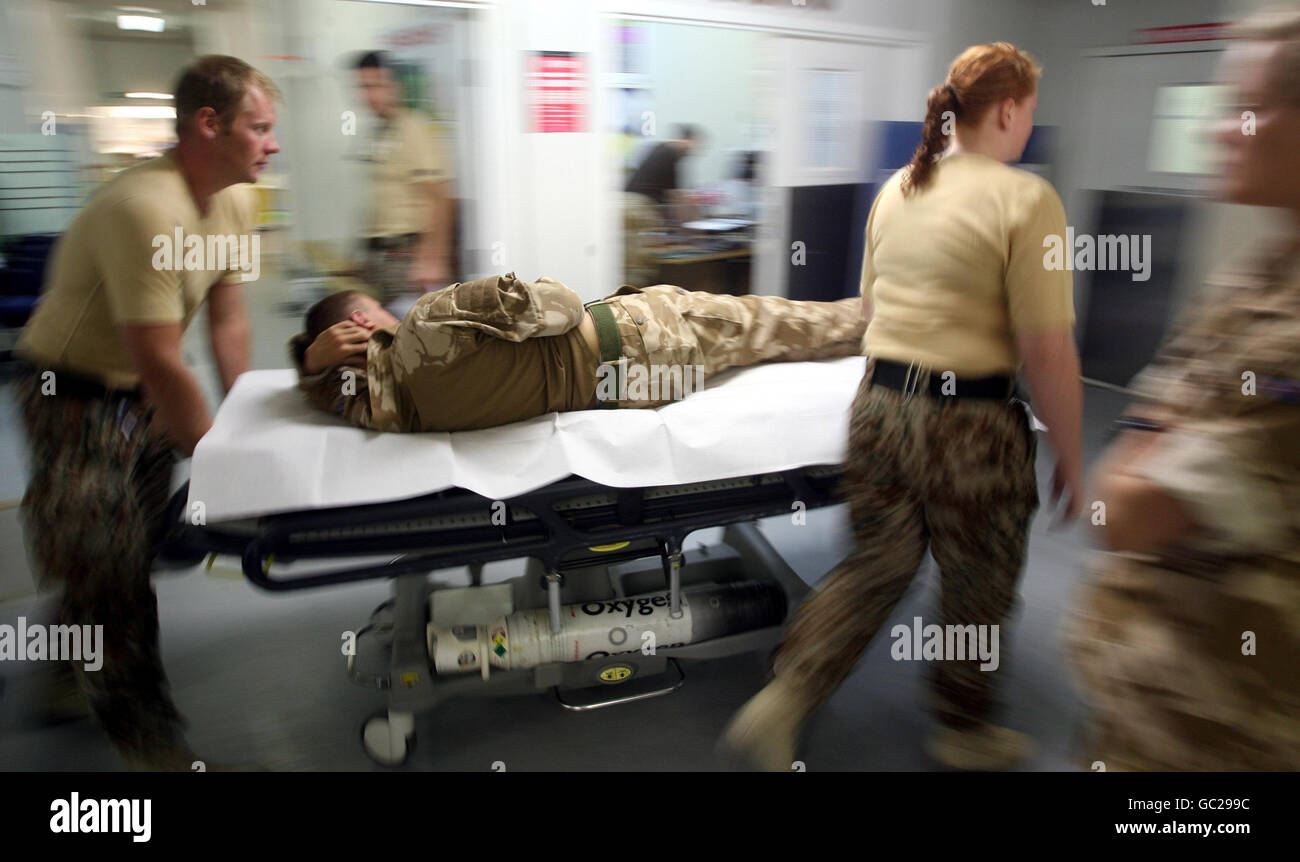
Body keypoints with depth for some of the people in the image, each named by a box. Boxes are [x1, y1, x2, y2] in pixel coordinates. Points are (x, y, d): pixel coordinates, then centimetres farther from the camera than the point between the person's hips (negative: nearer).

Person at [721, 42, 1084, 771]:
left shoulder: (897, 187, 9)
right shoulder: (1026, 199, -12)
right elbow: (1047, 352, -15)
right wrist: (1071, 458, -4)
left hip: (879, 403, 6)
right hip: (967, 422, -6)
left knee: (876, 566, 19)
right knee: (980, 586, 16)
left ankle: (780, 704, 11)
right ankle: (965, 734, 38)